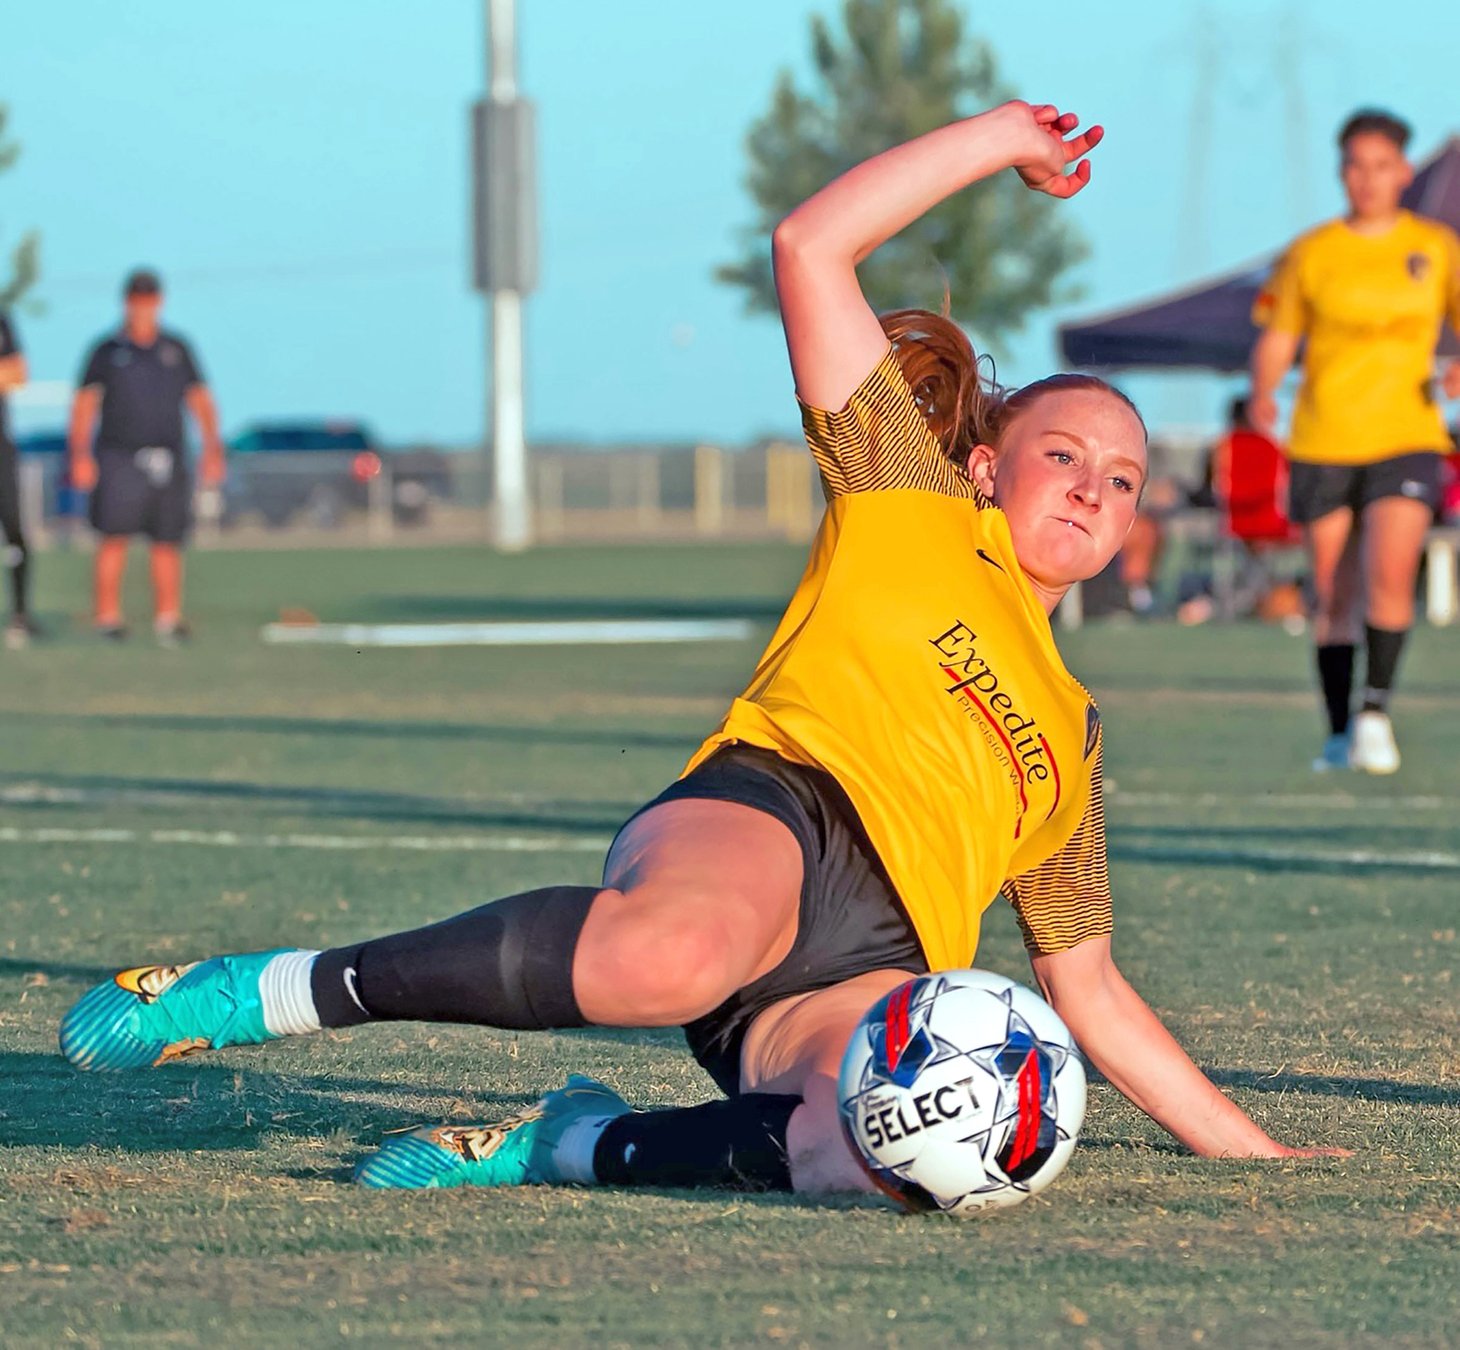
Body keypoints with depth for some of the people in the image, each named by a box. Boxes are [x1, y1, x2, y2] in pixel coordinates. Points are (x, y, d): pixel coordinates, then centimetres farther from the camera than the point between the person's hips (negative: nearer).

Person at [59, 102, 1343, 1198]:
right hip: (772, 808, -3)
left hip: (876, 971, 3)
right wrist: (998, 137, 20)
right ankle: (252, 992, -27)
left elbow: (1090, 990, 37)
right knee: (673, 954, -43)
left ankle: (580, 1145, -12)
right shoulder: (911, 503, 23)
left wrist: (1246, 1146, 31)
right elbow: (810, 248, 15)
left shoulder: (1073, 740, 35)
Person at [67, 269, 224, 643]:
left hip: (168, 460, 3)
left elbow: (200, 400, 14)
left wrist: (212, 449, 4)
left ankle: (168, 616, 6)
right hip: (119, 459, -3)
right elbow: (85, 404, 3)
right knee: (115, 538, -11)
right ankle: (107, 616, -8)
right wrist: (80, 454, -9)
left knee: (168, 542, 2)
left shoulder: (176, 349, 14)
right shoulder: (107, 351, 7)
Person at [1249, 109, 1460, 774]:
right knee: (1333, 593, 3)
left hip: (1406, 438, -1)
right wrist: (1263, 394, -14)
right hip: (1323, 441, 1)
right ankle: (1341, 733, 15)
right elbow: (1276, 340, 6)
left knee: (1391, 572, -20)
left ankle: (1376, 709, -6)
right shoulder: (1310, 253, 3)